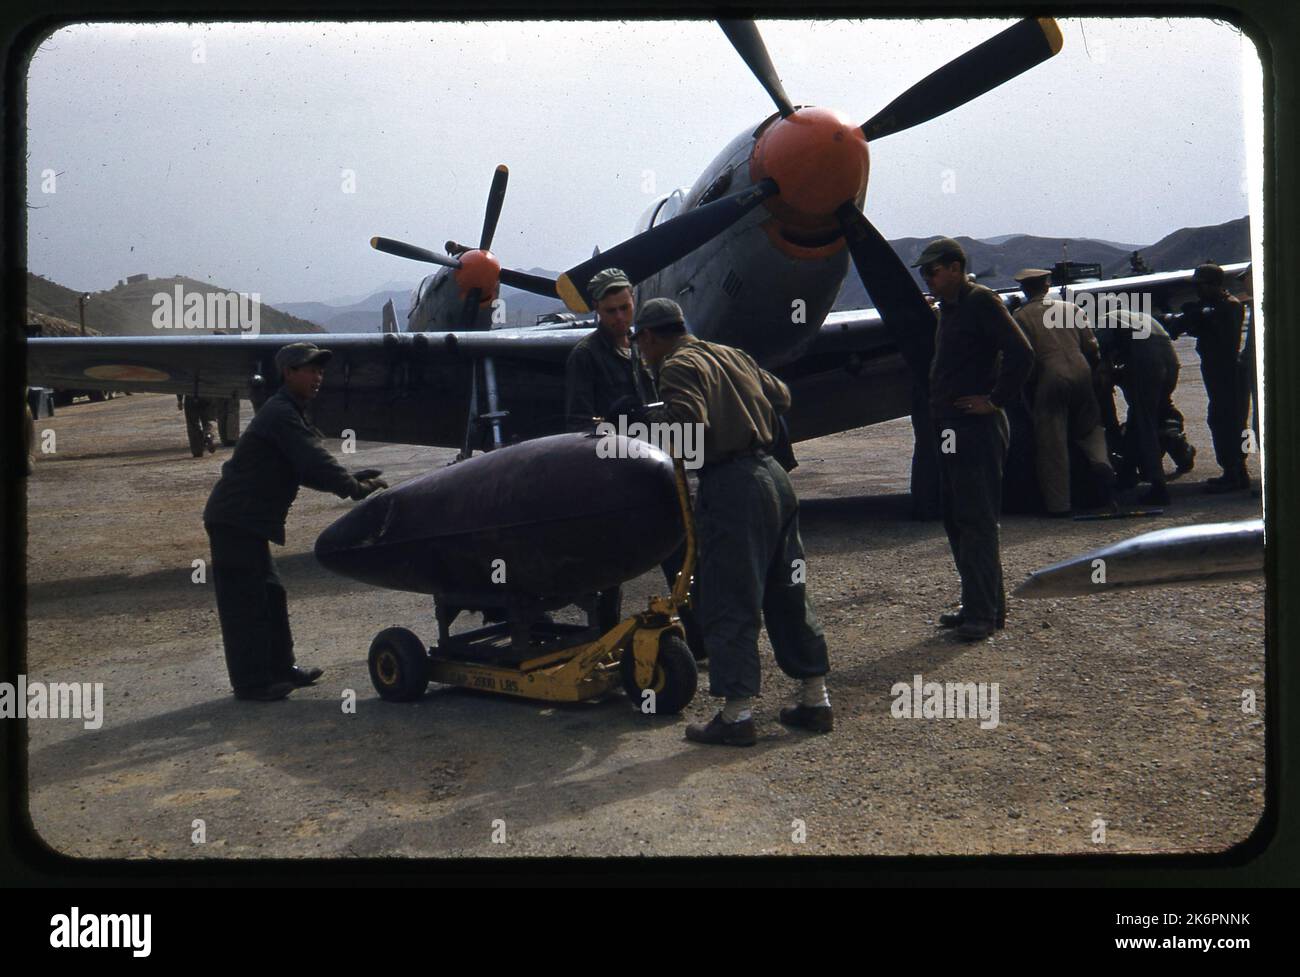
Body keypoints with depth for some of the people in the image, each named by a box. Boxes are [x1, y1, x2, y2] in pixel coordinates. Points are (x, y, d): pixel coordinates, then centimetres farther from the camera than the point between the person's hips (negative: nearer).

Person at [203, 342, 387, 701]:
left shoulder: (291, 413, 17)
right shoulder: (280, 414, -16)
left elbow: (307, 468, 17)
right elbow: (314, 463, -23)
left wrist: (359, 483, 7)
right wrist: (357, 489, -18)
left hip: (249, 520, 11)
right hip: (235, 519, -11)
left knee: (270, 594, 17)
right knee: (245, 601, -4)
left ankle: (280, 667, 27)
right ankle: (250, 681, 2)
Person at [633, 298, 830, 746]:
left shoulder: (679, 366, -7)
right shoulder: (732, 355, 16)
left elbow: (687, 420, -24)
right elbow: (780, 397, 23)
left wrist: (643, 417, -10)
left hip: (731, 488, -8)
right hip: (773, 474, 8)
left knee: (729, 607, -1)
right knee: (787, 595, 15)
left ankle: (737, 715, 2)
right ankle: (815, 700, 22)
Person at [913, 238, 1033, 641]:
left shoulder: (981, 301, -10)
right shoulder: (948, 307, 18)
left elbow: (1021, 354, -20)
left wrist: (995, 400, -16)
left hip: (977, 427, -10)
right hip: (952, 427, 10)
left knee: (976, 520, -9)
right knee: (957, 520, 13)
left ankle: (983, 612, -5)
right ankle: (983, 605, 20)